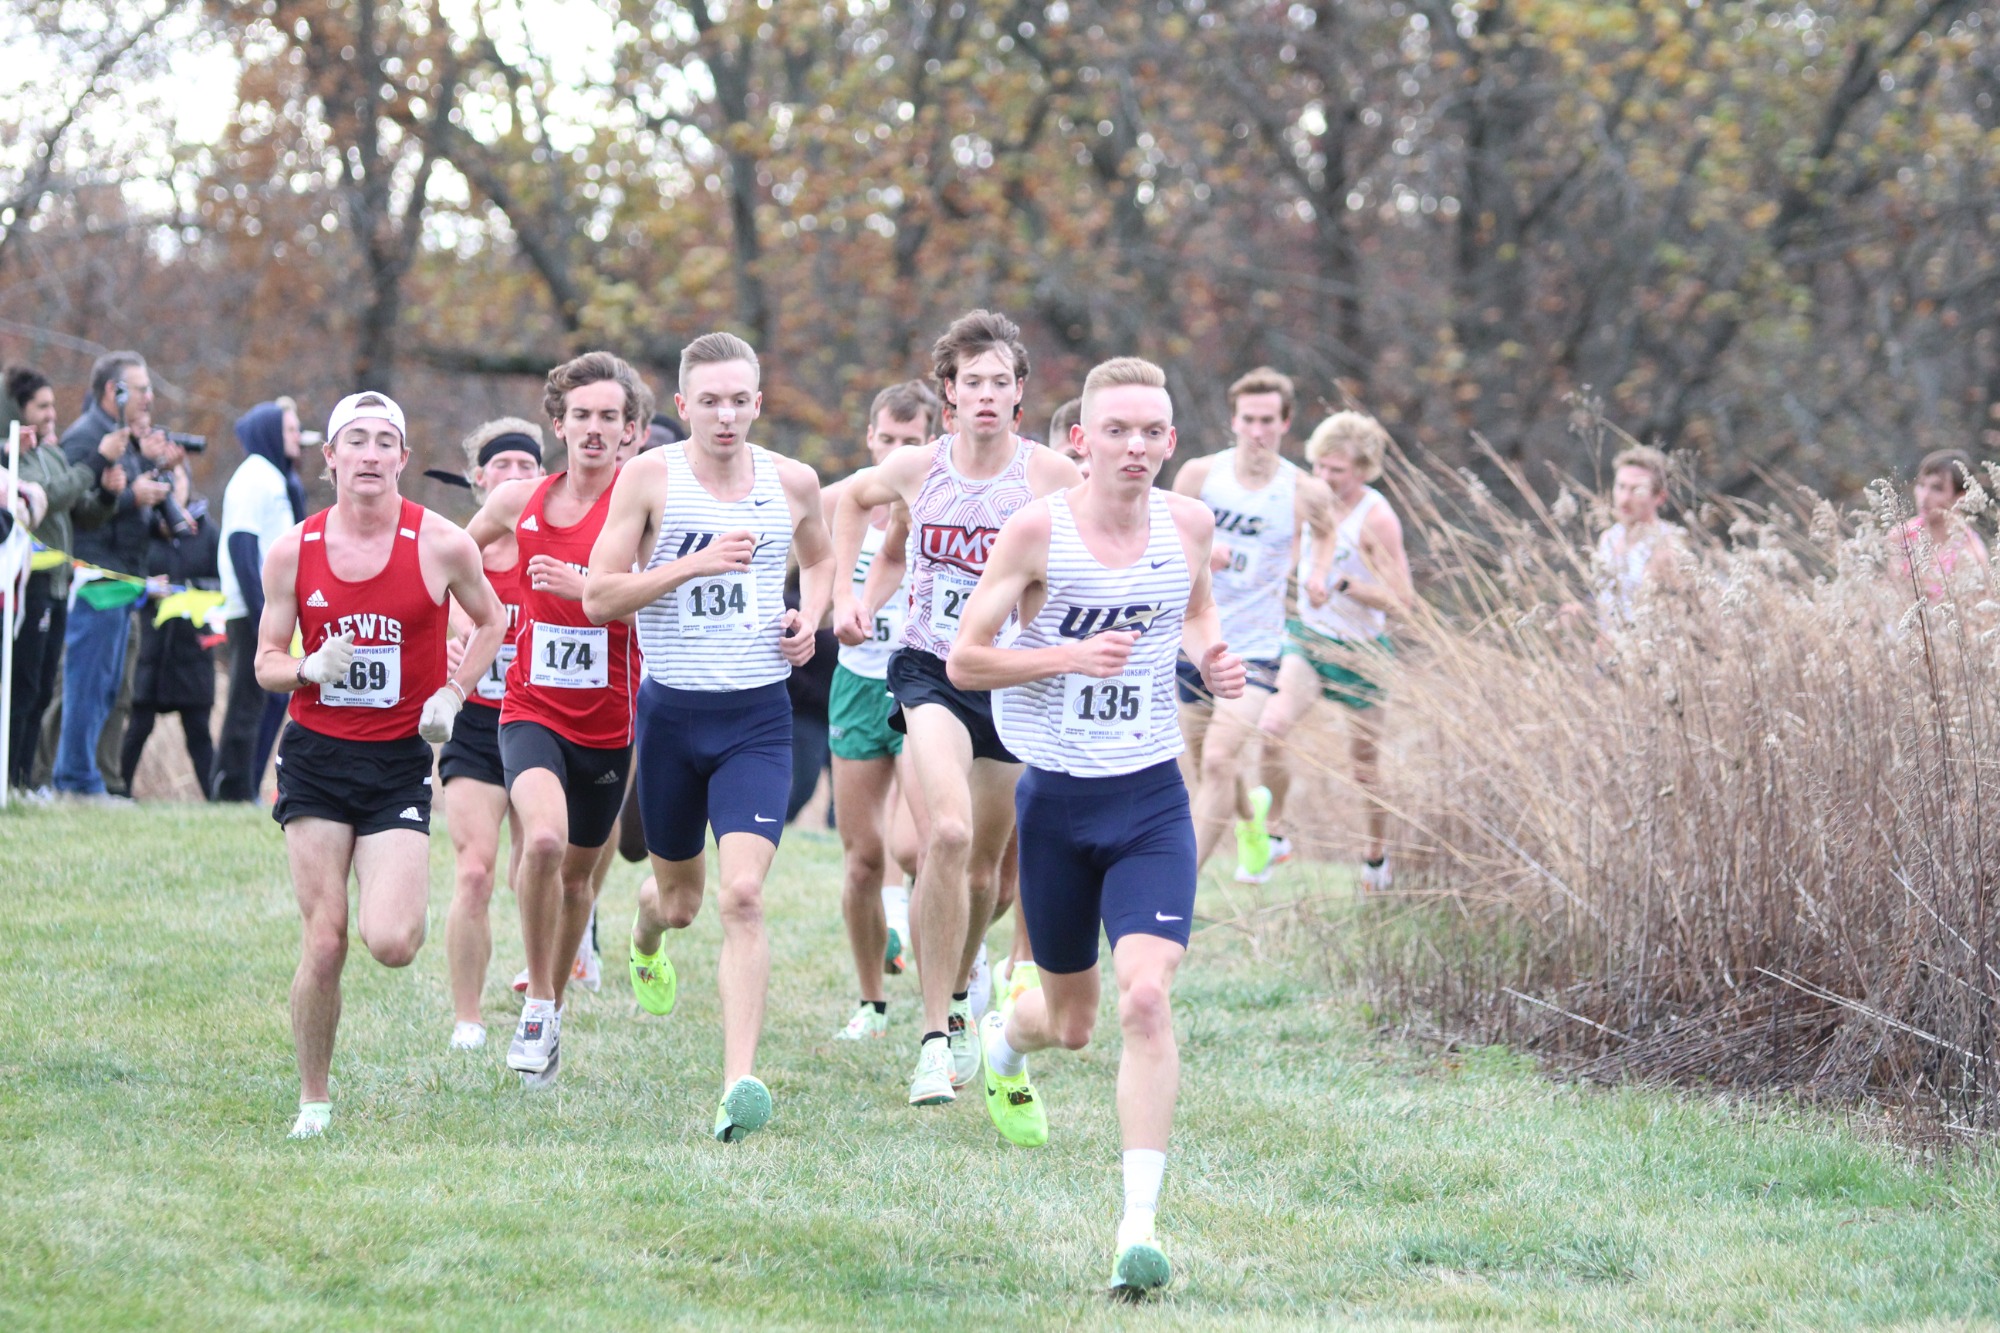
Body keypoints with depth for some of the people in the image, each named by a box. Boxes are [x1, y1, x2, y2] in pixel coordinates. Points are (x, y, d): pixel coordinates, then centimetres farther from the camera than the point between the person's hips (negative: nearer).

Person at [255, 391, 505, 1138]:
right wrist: (309, 668, -15)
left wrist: (452, 694, -1)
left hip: (399, 761, -1)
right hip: (316, 759, 1)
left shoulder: (441, 546, -5)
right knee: (324, 943, -7)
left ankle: (412, 906, 24)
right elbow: (267, 661, 7)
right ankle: (313, 1101, 10)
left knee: (389, 944, -15)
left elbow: (490, 622, 13)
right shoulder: (292, 552, 0)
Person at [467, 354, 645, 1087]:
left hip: (609, 722, 0)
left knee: (579, 873, 14)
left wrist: (583, 586, -28)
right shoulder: (518, 502, 1)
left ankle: (553, 1006, 37)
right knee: (543, 837, -26)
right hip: (531, 710, 0)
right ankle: (538, 1006, -12)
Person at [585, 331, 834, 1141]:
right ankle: (646, 935, 55)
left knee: (742, 896, -17)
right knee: (679, 898, 16)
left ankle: (739, 1084, -21)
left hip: (757, 716, 0)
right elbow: (598, 596, -10)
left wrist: (810, 617, 3)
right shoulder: (651, 476, -6)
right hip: (672, 710, 0)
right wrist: (692, 564, -22)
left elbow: (819, 558, 23)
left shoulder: (792, 482, 2)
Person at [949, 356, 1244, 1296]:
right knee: (1071, 1022, 13)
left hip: (1151, 801, 1)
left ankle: (1139, 1222, -16)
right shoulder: (1039, 530, -12)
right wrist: (1070, 654, -24)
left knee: (1146, 998, -18)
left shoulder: (1189, 524, -2)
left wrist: (1209, 657, -2)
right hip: (1056, 797, -1)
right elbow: (964, 660, -9)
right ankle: (1004, 1038, 53)